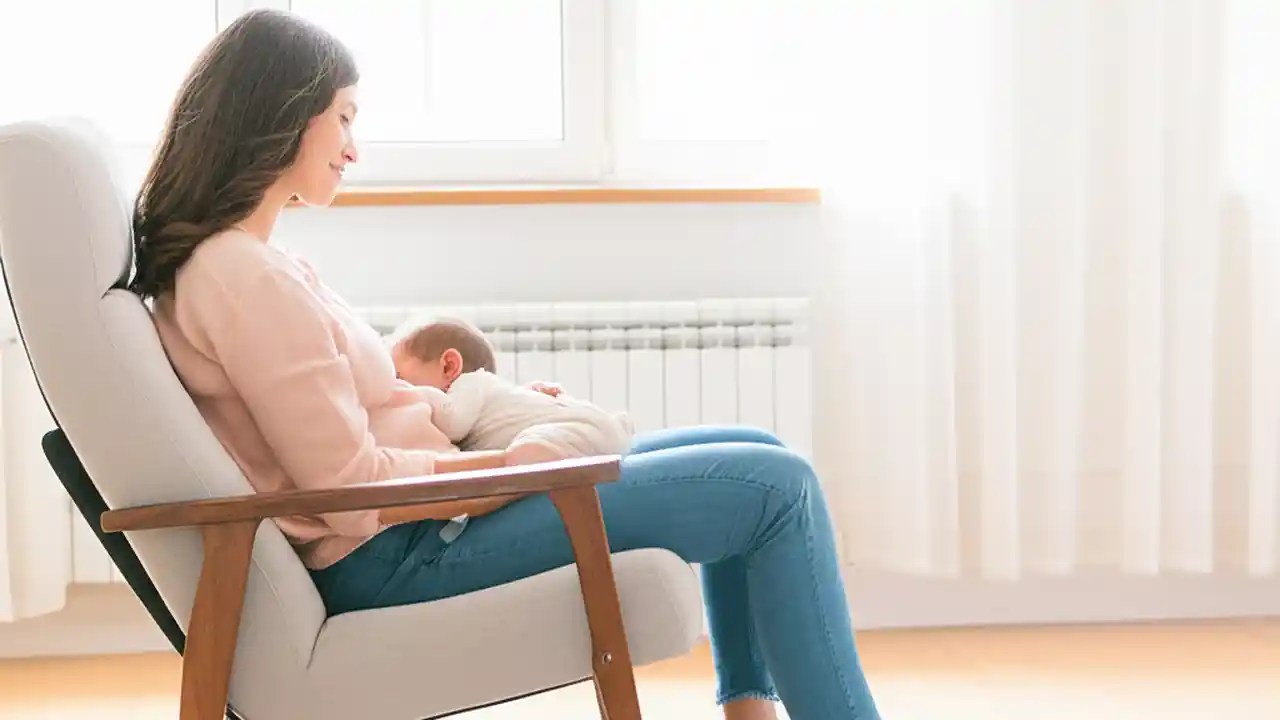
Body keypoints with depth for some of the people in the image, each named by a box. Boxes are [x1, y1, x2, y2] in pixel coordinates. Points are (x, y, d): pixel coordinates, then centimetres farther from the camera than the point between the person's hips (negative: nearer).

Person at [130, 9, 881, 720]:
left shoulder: (240, 259, 12)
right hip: (403, 552, -10)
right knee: (779, 486, -12)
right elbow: (354, 491, -21)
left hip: (430, 510, 10)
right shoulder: (243, 276, -18)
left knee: (758, 456, 15)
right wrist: (529, 462, -11)